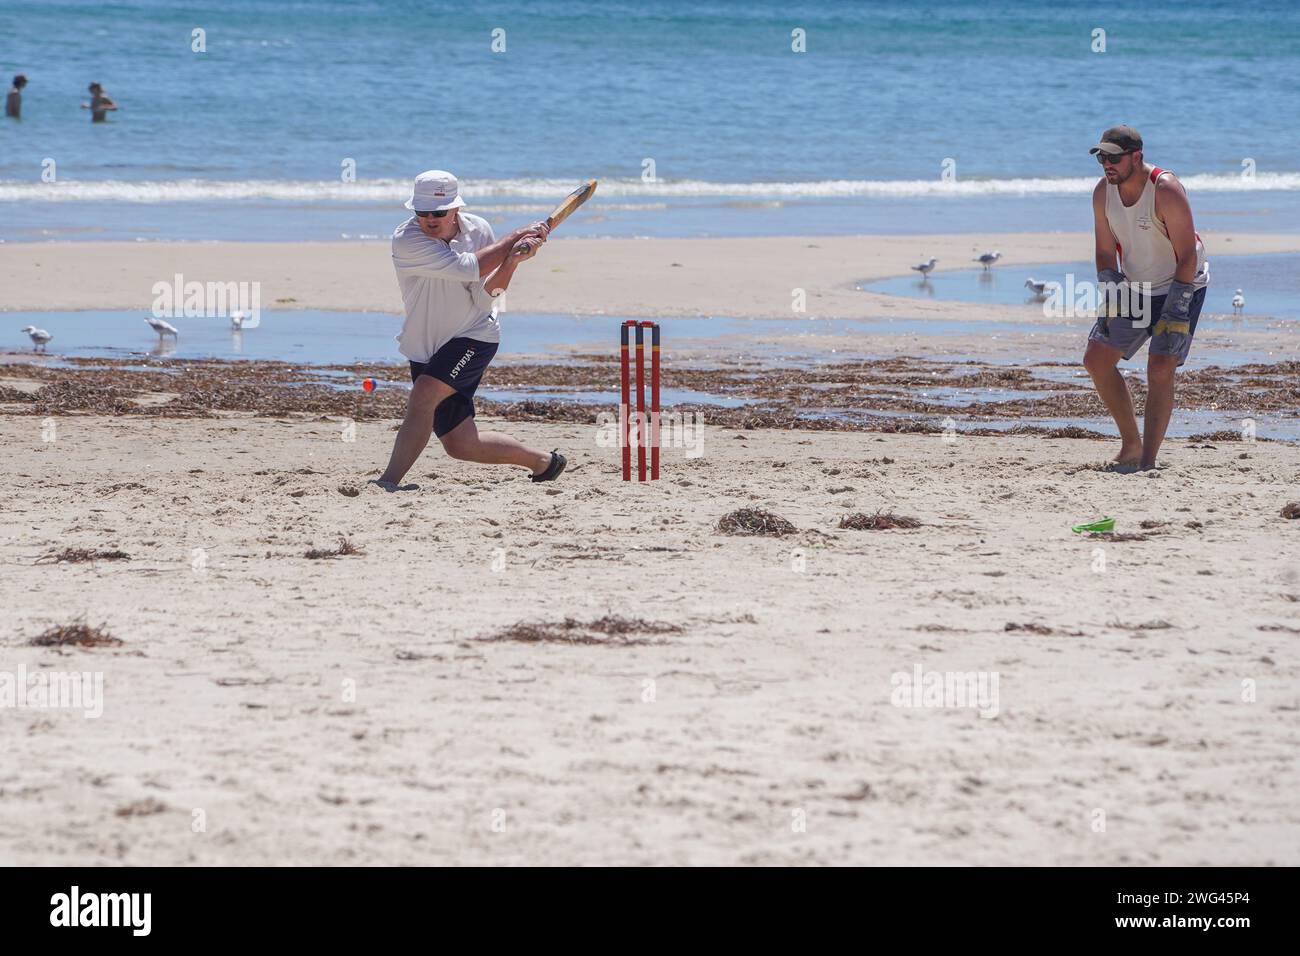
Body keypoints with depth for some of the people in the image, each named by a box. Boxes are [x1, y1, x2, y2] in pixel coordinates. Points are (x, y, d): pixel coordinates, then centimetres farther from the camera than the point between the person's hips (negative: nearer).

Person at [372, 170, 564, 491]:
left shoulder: (478, 231, -7)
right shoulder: (406, 240, -18)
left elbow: (483, 297, -10)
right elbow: (467, 268, -26)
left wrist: (512, 260, -25)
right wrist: (516, 238, -20)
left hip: (474, 336, -1)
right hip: (425, 350, 1)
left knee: (422, 396, -28)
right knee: (460, 445, 0)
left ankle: (388, 481, -28)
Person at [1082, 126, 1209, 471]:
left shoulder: (1166, 191, -27)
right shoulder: (1103, 192, -8)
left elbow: (1188, 258, -25)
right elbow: (1106, 252, 1)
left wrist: (1175, 314, -27)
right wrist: (1111, 301, -9)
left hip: (1182, 286, -7)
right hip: (1134, 287, 7)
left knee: (1160, 371, -18)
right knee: (1096, 360, 2)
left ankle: (1148, 461, -16)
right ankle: (1131, 445, 14)